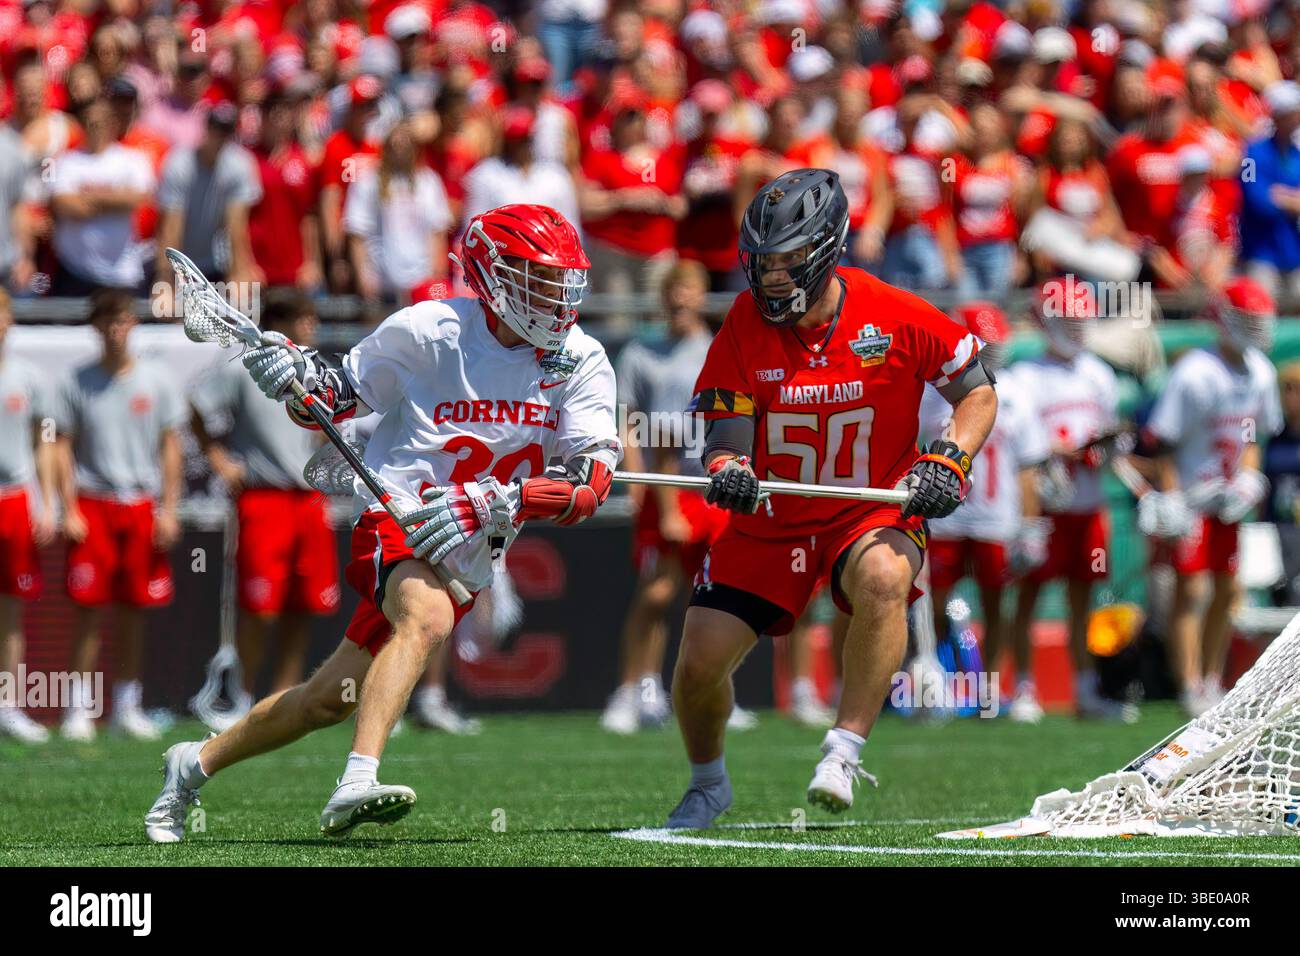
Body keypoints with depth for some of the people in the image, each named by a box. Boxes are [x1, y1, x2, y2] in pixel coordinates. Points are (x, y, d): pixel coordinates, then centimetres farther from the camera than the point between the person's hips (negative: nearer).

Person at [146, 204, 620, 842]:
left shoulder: (582, 363, -4)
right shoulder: (429, 329, -9)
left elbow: (592, 481, -13)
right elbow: (341, 394, 5)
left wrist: (494, 504, -27)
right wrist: (295, 373, -17)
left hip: (470, 559, 4)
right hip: (397, 524, -4)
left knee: (329, 700, 8)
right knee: (428, 616, -37)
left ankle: (195, 764, 28)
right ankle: (356, 785, -45)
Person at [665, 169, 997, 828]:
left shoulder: (895, 317, -13)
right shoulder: (746, 324, -7)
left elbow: (978, 393, 0)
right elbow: (725, 437, -8)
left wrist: (948, 462, -17)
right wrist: (727, 471, -31)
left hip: (872, 512, -3)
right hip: (771, 520, 3)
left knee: (883, 579, -38)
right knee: (698, 663, -6)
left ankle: (844, 753, -28)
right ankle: (707, 784, 27)